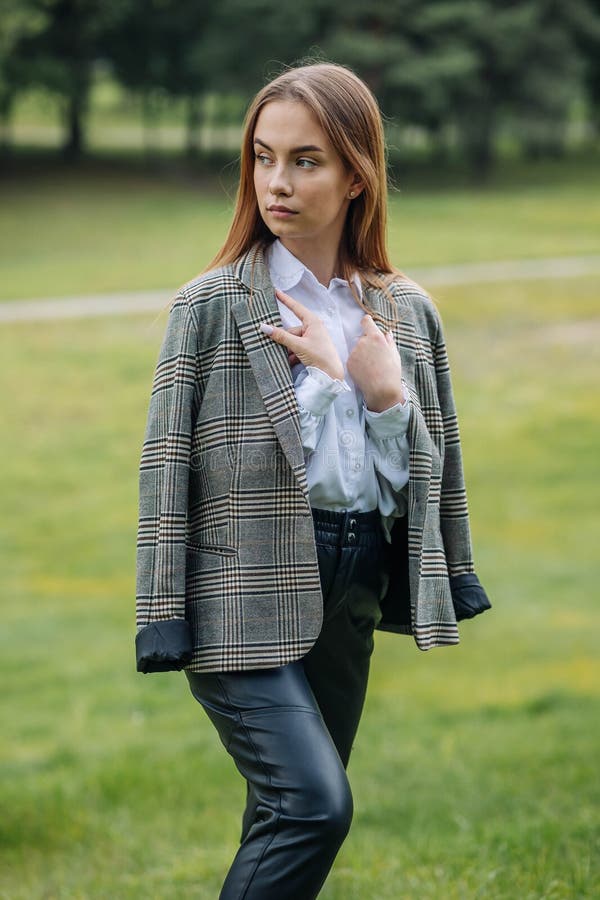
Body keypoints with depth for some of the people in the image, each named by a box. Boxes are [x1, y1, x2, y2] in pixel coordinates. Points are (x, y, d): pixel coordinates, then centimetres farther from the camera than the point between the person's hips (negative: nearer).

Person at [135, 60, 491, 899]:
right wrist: (164, 616, -9)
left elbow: (428, 471, 13)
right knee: (314, 805, -20)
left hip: (352, 596, 5)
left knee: (286, 821, 10)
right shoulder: (212, 305, -4)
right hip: (246, 594, -5)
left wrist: (387, 396, -6)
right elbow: (168, 462, -5)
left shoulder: (407, 313, 8)